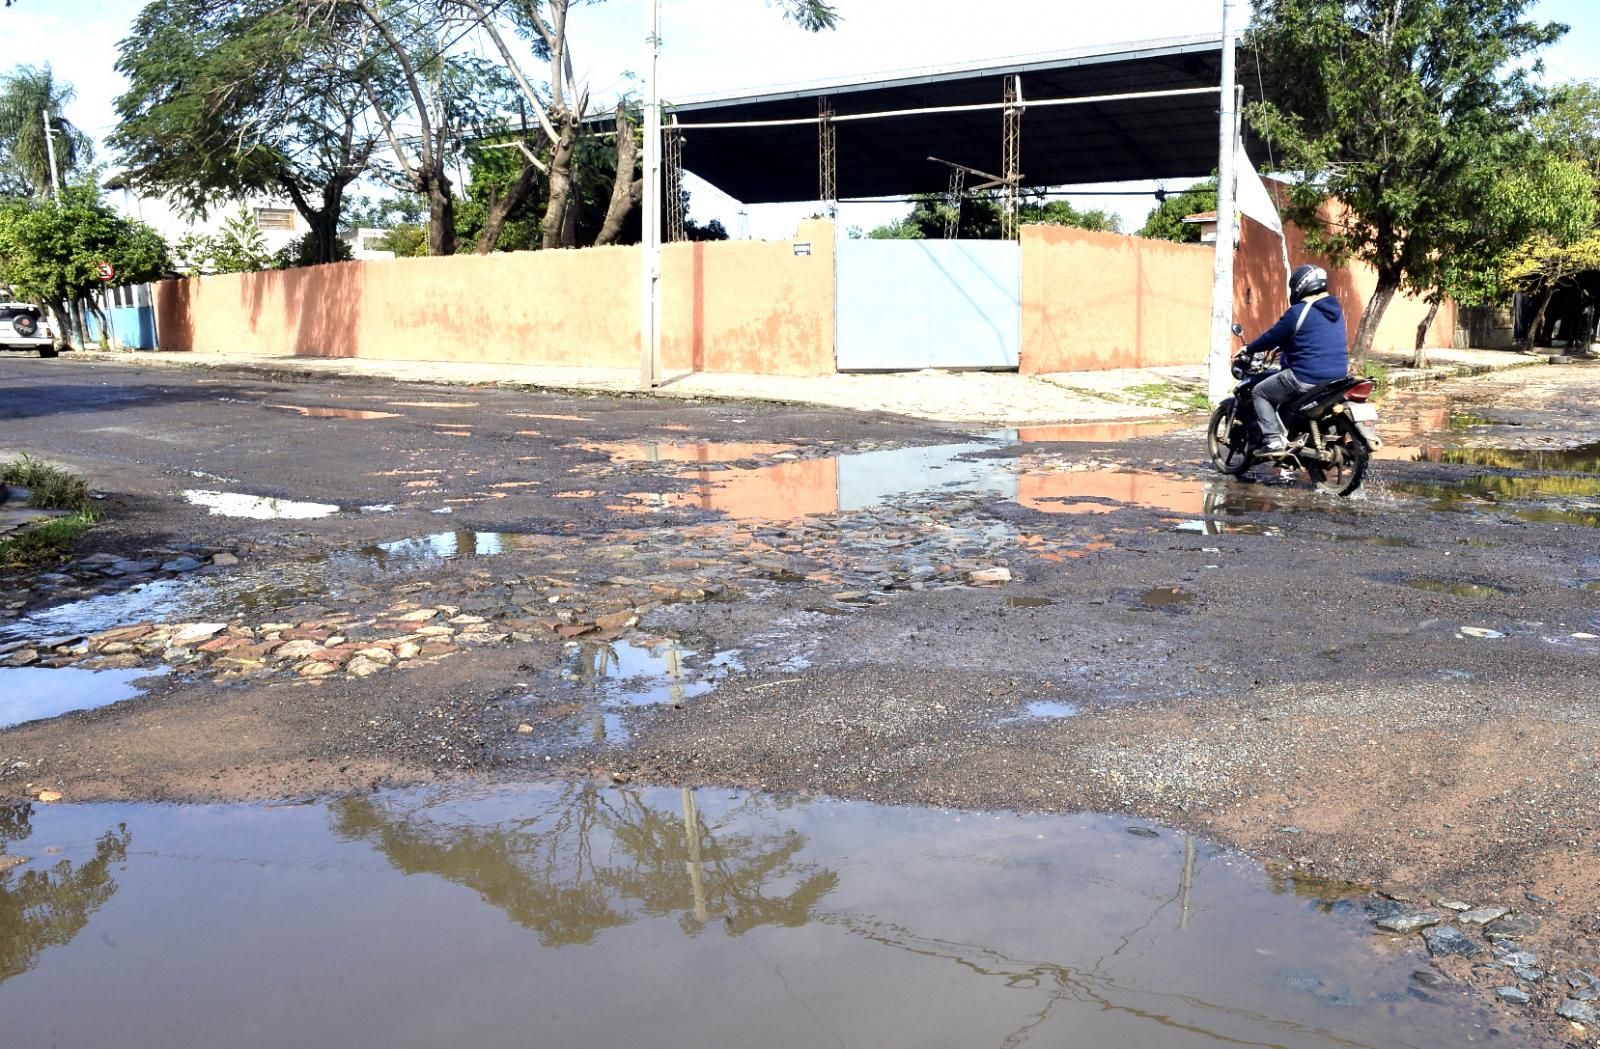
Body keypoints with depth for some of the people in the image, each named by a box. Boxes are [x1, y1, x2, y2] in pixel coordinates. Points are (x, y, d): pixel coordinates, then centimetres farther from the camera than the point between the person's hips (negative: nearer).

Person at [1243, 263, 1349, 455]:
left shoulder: (1298, 312, -13)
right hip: (1338, 376, 9)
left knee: (1261, 392, 7)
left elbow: (1273, 336, -5)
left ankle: (1273, 441, -6)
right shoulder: (1336, 310, 14)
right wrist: (1283, 348, 35)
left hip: (1308, 378, -8)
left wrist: (1248, 349, 12)